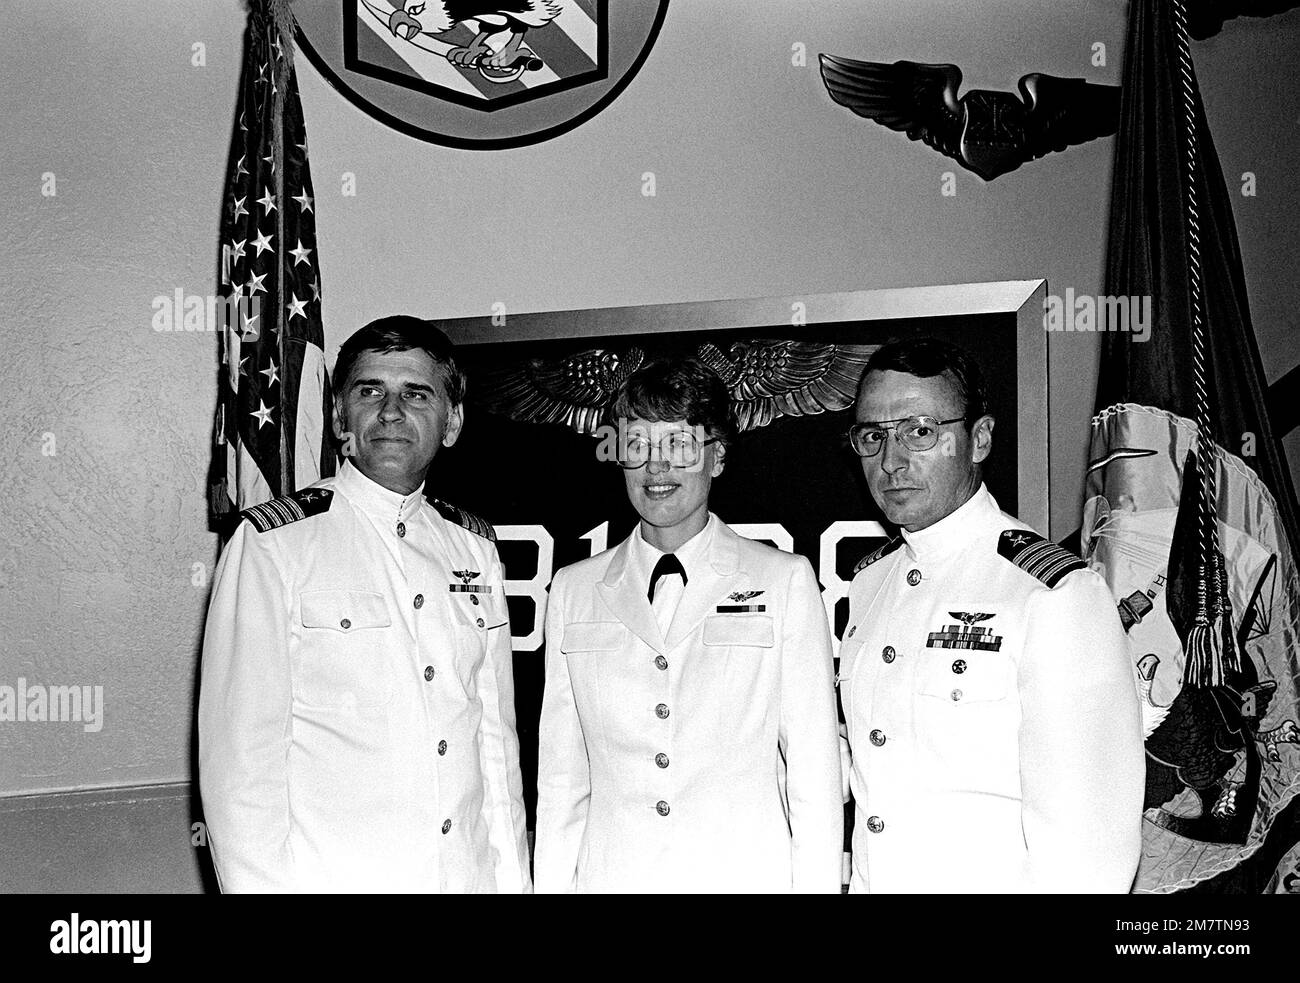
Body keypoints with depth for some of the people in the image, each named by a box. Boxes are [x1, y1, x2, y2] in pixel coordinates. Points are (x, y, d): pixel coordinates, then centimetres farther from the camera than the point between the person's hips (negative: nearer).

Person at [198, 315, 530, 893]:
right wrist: (261, 885, -15)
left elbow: (494, 733, 6)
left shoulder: (474, 548, 5)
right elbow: (241, 755, -11)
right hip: (327, 877, -4)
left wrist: (513, 878, 3)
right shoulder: (272, 543, -9)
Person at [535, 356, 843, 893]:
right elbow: (560, 773, 6)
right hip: (610, 877, 2)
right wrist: (551, 885, -1)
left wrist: (818, 886, -9)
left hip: (747, 875, -1)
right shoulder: (572, 589, 7)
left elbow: (815, 771, -3)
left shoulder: (785, 580, 0)